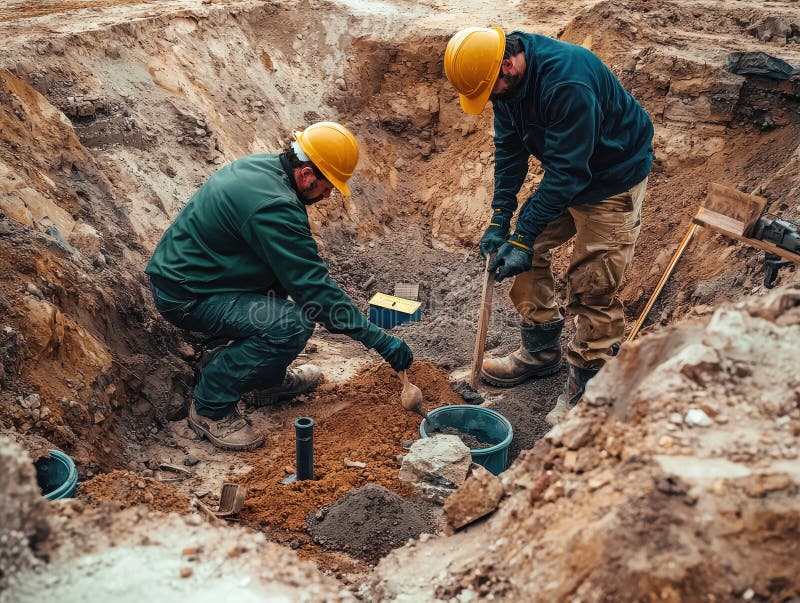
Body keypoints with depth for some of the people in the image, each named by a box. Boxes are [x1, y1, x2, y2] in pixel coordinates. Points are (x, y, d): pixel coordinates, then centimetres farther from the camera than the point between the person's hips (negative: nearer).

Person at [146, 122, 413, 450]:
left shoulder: (259, 164, 3)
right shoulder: (274, 207, -26)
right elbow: (313, 287, -24)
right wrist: (378, 339, -18)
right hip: (185, 297, -10)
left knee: (287, 268, 14)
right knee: (293, 324, -23)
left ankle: (270, 380, 21)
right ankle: (211, 406, -5)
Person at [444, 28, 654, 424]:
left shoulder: (568, 82, -36)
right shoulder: (505, 80, -10)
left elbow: (567, 171, -33)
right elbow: (509, 150, -2)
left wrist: (522, 237, -30)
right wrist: (499, 221, -8)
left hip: (614, 175, -8)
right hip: (564, 170, 8)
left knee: (592, 284, -8)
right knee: (529, 253, 6)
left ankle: (587, 385, 8)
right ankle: (540, 353, 23)